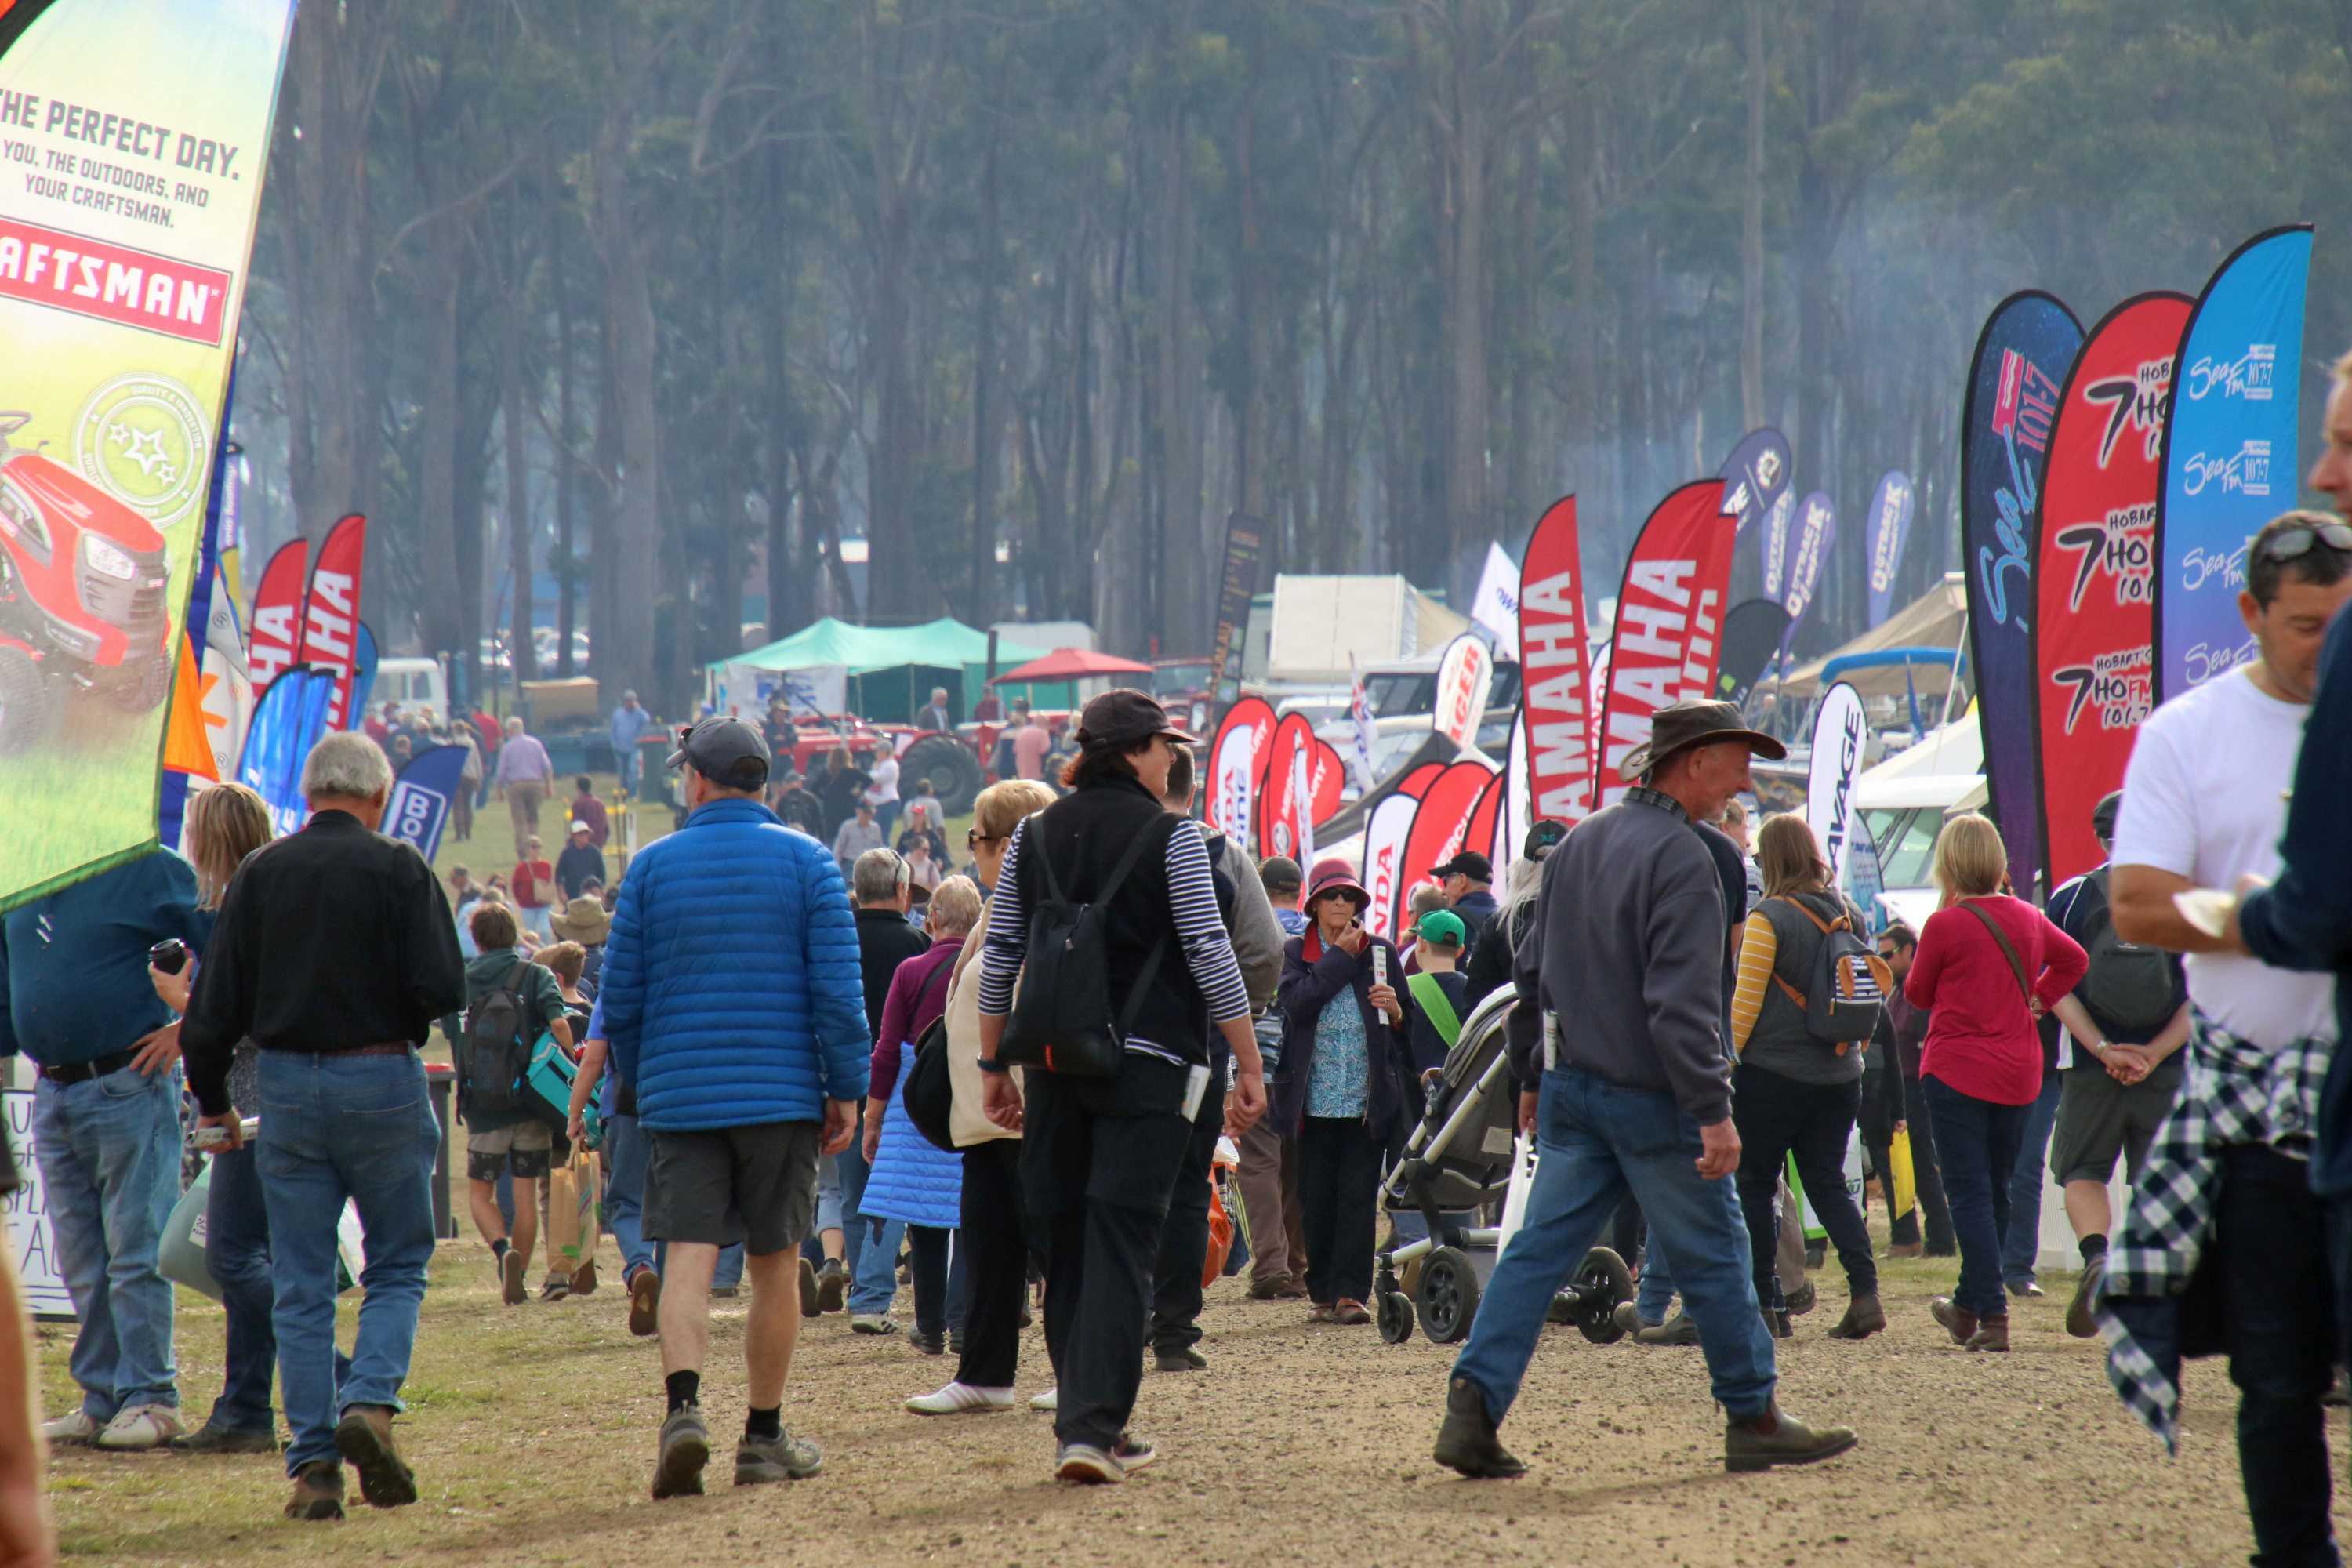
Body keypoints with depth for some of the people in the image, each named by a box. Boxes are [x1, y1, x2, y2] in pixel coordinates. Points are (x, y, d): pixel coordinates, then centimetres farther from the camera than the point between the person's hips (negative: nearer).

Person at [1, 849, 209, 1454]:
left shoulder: (147, 870, -7)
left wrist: (187, 1028, -10)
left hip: (127, 1087, -7)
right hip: (52, 1096, 7)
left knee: (135, 1250, -5)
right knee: (80, 1263, 10)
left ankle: (150, 1398, -1)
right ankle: (101, 1399, 17)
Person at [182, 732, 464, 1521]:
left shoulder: (260, 874, 3)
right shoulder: (398, 869, -5)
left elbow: (215, 1003, 3)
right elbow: (443, 989, -14)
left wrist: (211, 1099, 16)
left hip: (287, 1086, 2)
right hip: (381, 1085, -2)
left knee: (301, 1286, 6)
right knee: (398, 1264, 11)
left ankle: (313, 1467, 2)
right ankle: (371, 1401, -12)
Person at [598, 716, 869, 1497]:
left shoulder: (652, 865, 2)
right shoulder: (806, 861, 0)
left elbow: (619, 993, 4)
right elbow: (837, 986, -6)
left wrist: (639, 1080, 18)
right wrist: (847, 1090, 0)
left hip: (680, 1095, 0)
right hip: (782, 1096, 0)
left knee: (687, 1261, -4)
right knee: (774, 1268, 9)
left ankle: (684, 1408, -26)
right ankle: (764, 1439, 14)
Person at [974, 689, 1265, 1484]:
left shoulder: (1034, 837, 8)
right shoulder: (1169, 838, -5)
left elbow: (998, 959, 10)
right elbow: (1210, 956, -7)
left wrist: (995, 1067, 16)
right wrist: (1250, 1066, -2)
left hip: (1056, 1062, 5)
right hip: (1147, 1063, -4)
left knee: (1064, 1241, 12)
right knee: (1120, 1244, -7)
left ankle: (1089, 1422, 18)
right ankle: (1092, 1427, -16)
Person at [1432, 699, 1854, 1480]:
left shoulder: (1579, 842, 12)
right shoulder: (1681, 858, -15)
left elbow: (1532, 970, 18)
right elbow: (1681, 1002, -22)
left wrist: (1532, 1077, 25)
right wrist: (1713, 1112, -21)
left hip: (1571, 1087, 7)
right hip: (1651, 1095, -7)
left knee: (1540, 1247, 4)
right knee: (1713, 1255, 5)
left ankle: (1473, 1405, -7)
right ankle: (1754, 1420, 14)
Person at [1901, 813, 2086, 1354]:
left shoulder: (1946, 924, -13)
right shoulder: (2028, 918, 5)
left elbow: (1918, 994, 1)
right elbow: (2073, 959, 23)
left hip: (1956, 1072, -6)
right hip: (2020, 1075, 6)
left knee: (1970, 1194, -3)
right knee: (1996, 1192, 16)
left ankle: (1992, 1316, -11)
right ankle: (1968, 1306, 29)